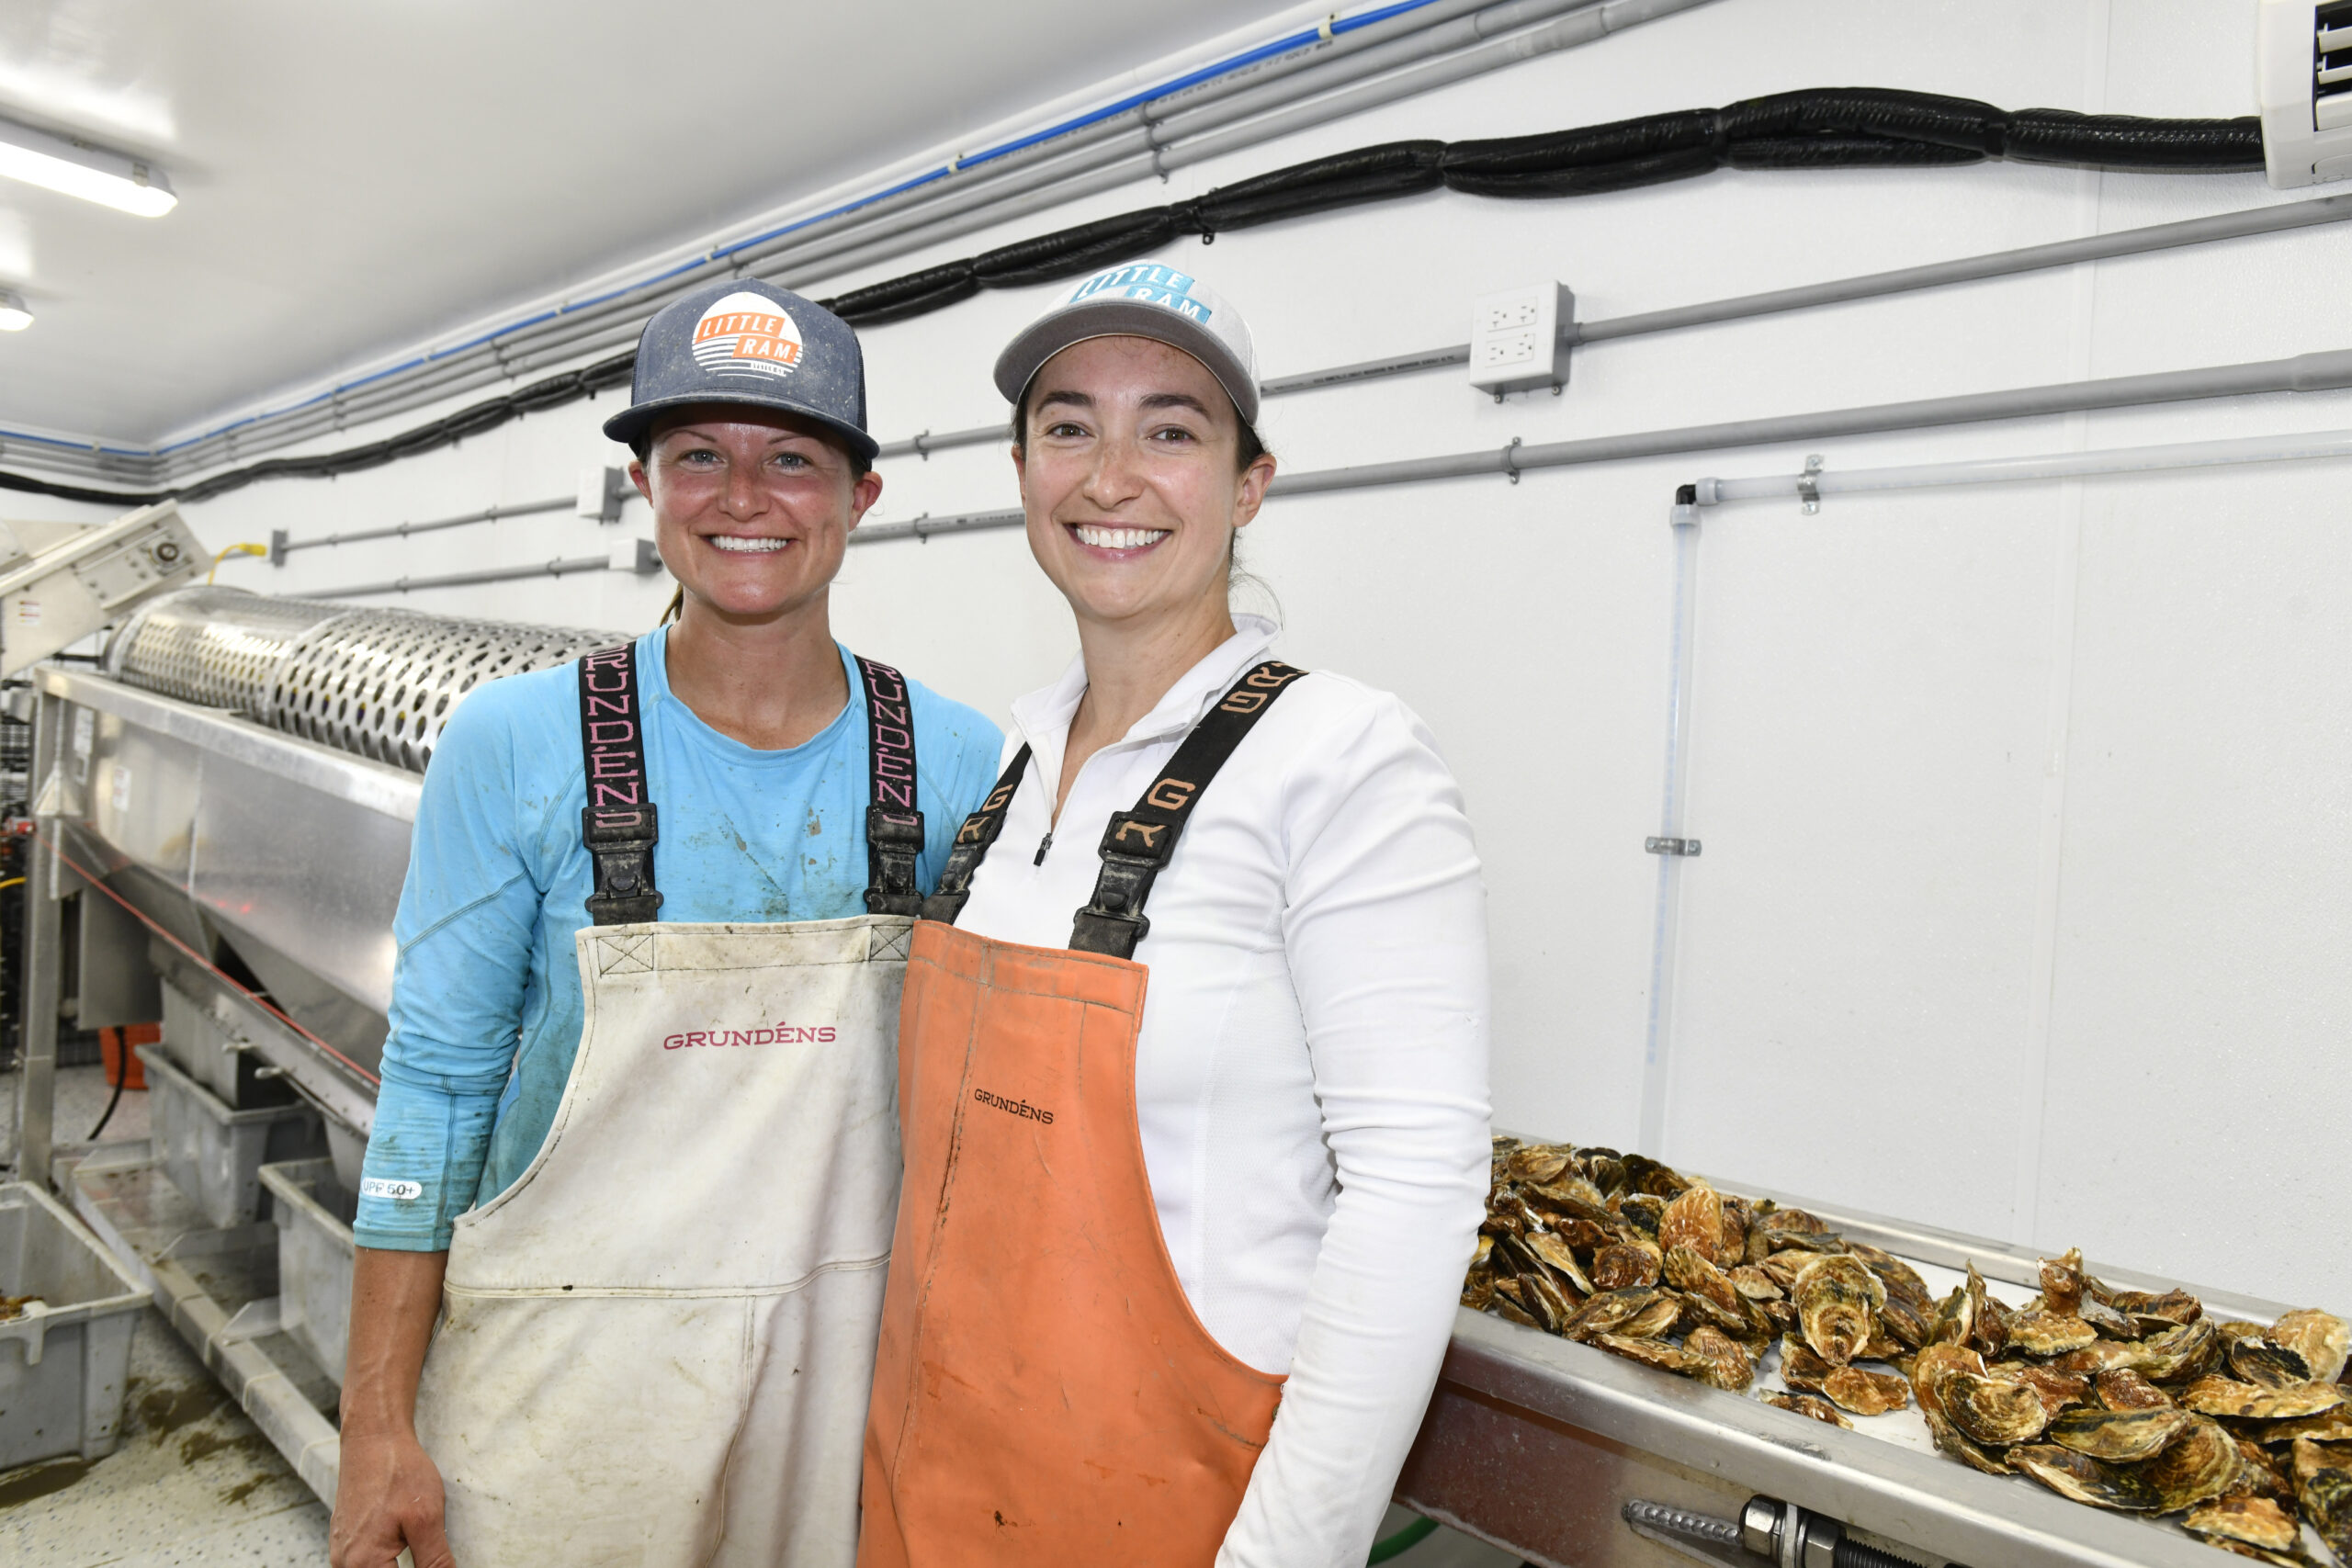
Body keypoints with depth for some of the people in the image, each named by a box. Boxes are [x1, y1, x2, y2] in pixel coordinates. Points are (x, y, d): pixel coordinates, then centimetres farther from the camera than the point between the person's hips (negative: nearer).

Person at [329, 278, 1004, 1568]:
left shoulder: (954, 763, -6)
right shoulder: (515, 744, -10)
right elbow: (436, 1081, -5)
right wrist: (380, 1424, -4)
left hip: (845, 1362, 2)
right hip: (568, 1357, -1)